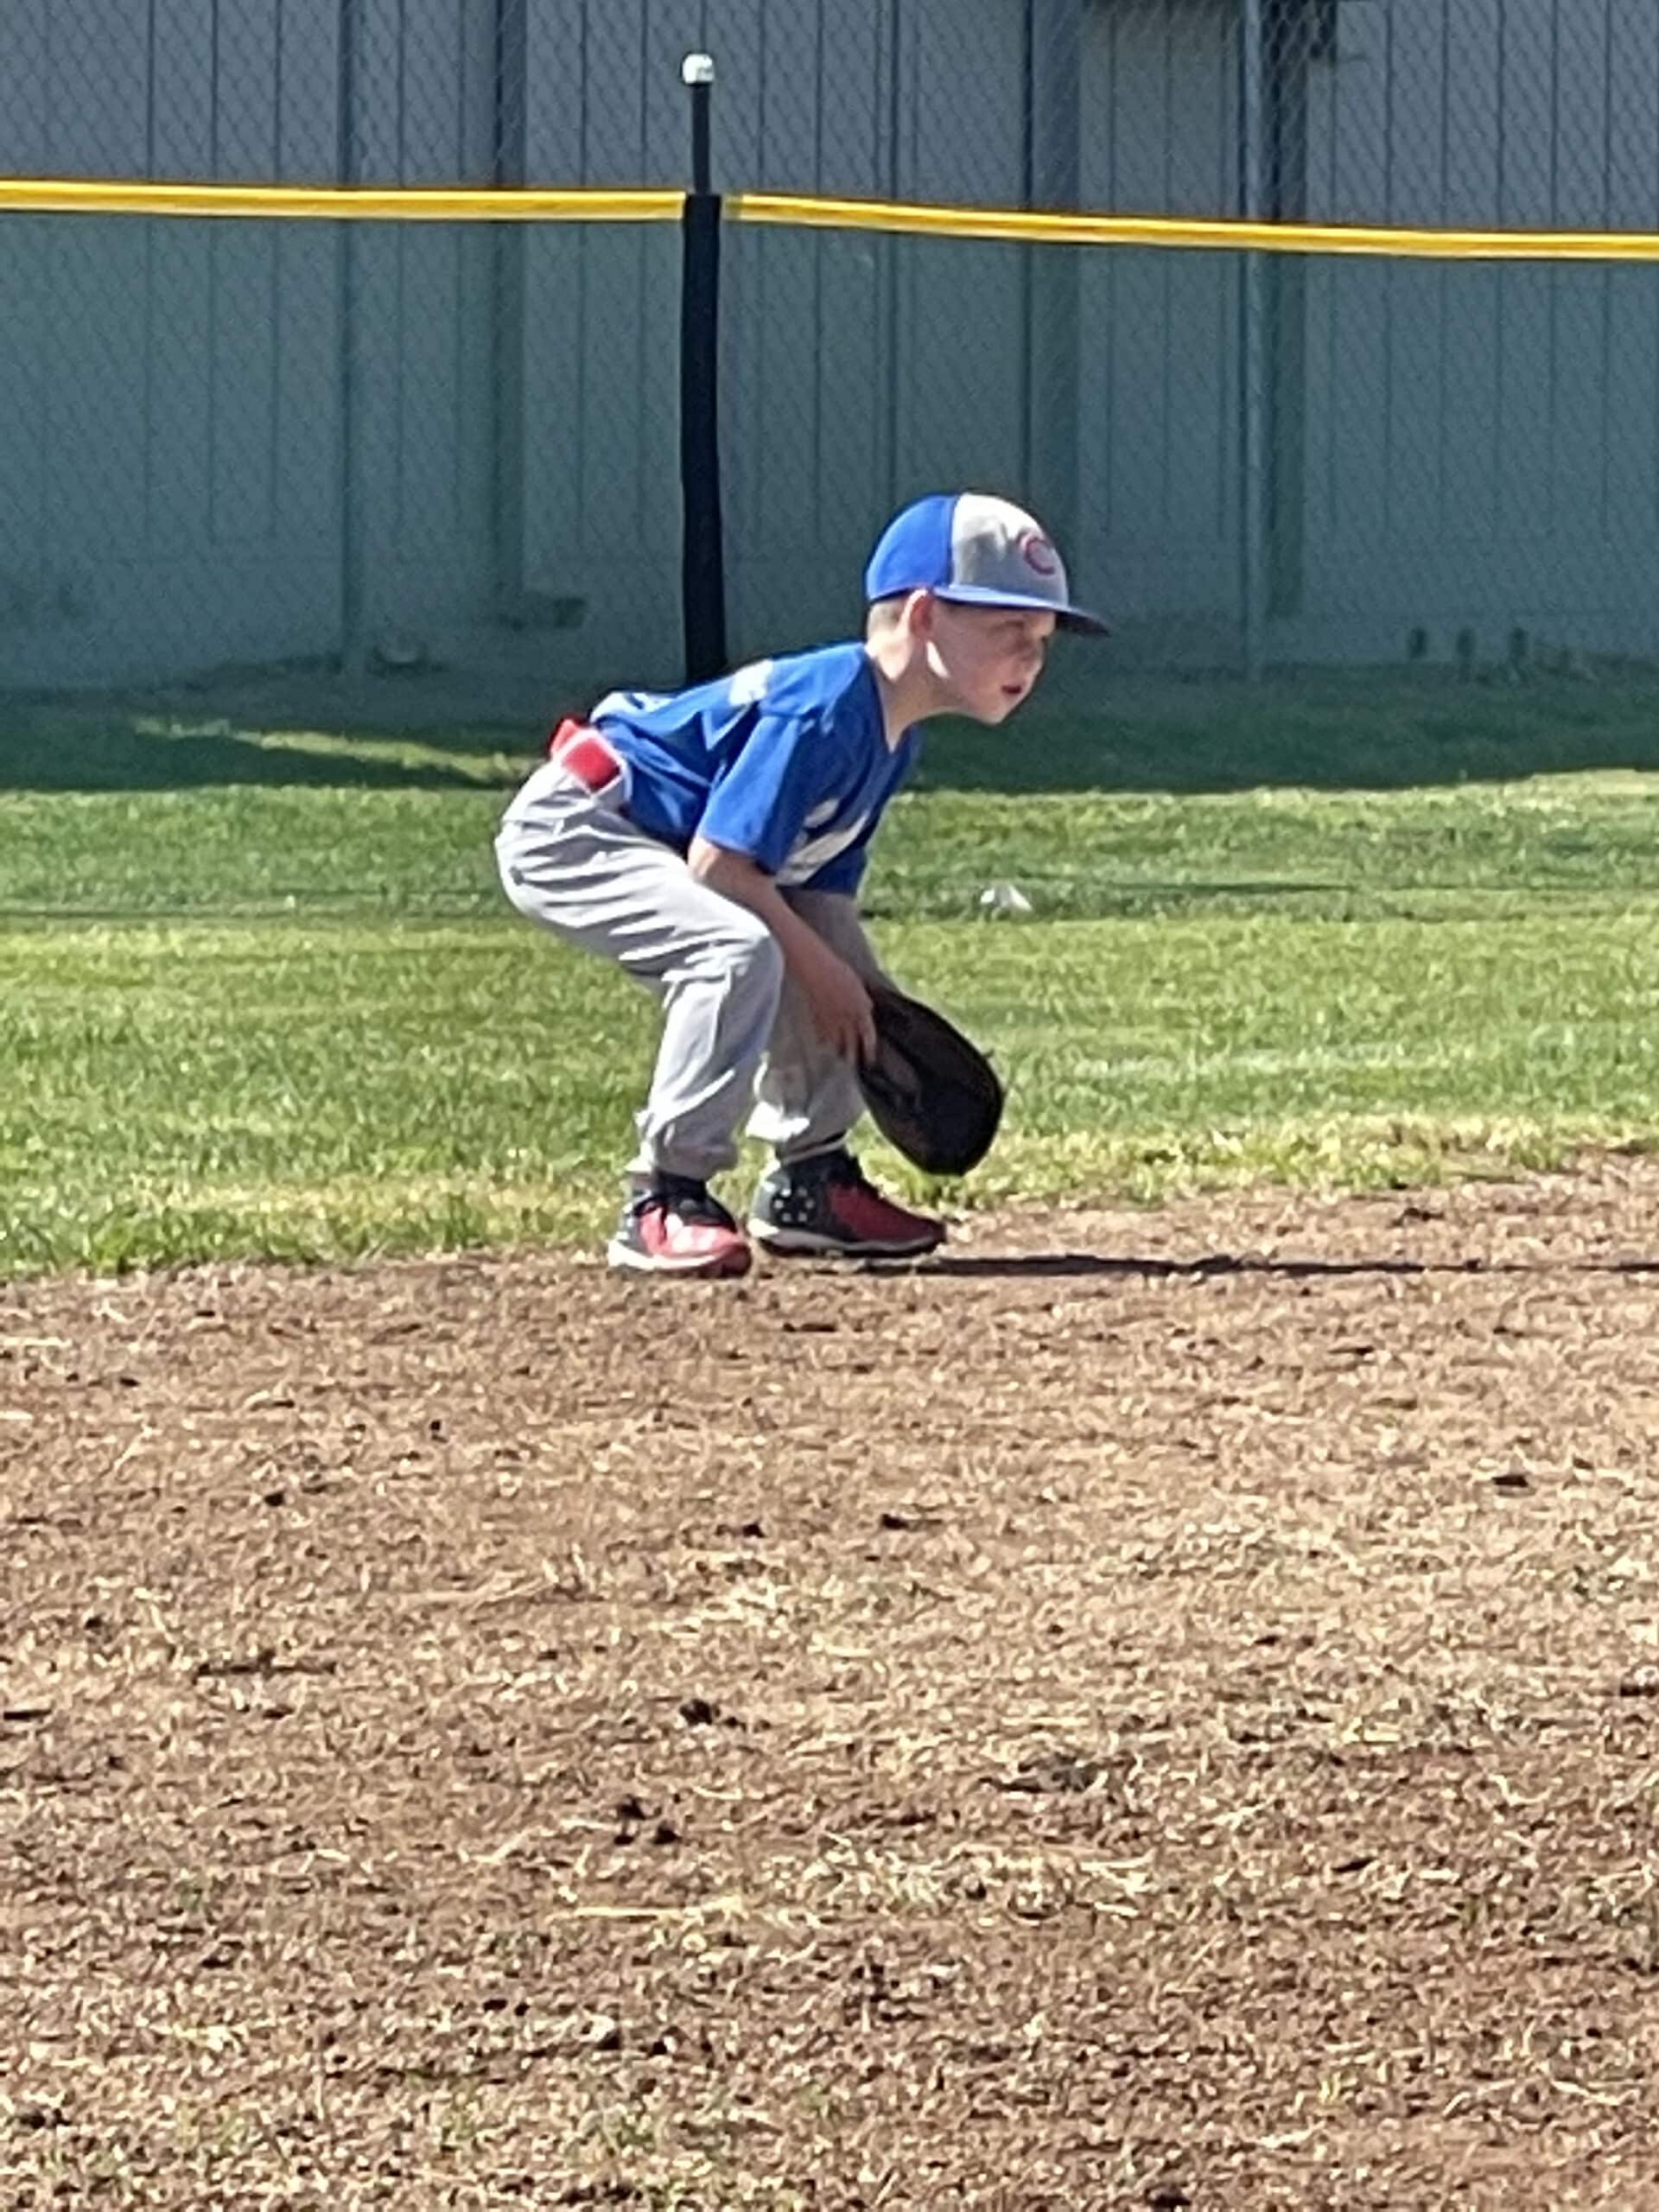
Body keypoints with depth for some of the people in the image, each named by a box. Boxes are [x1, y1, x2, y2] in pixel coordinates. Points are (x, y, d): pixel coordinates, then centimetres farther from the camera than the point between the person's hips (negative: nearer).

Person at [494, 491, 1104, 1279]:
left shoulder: (892, 738, 5)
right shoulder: (824, 709, -27)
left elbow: (823, 888, 9)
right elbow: (718, 862, -28)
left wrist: (863, 1000, -3)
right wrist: (819, 967, -18)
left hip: (651, 846, 11)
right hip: (569, 830, -11)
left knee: (839, 970, 9)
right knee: (737, 952, -30)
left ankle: (809, 1181, 21)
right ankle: (664, 1204, -23)